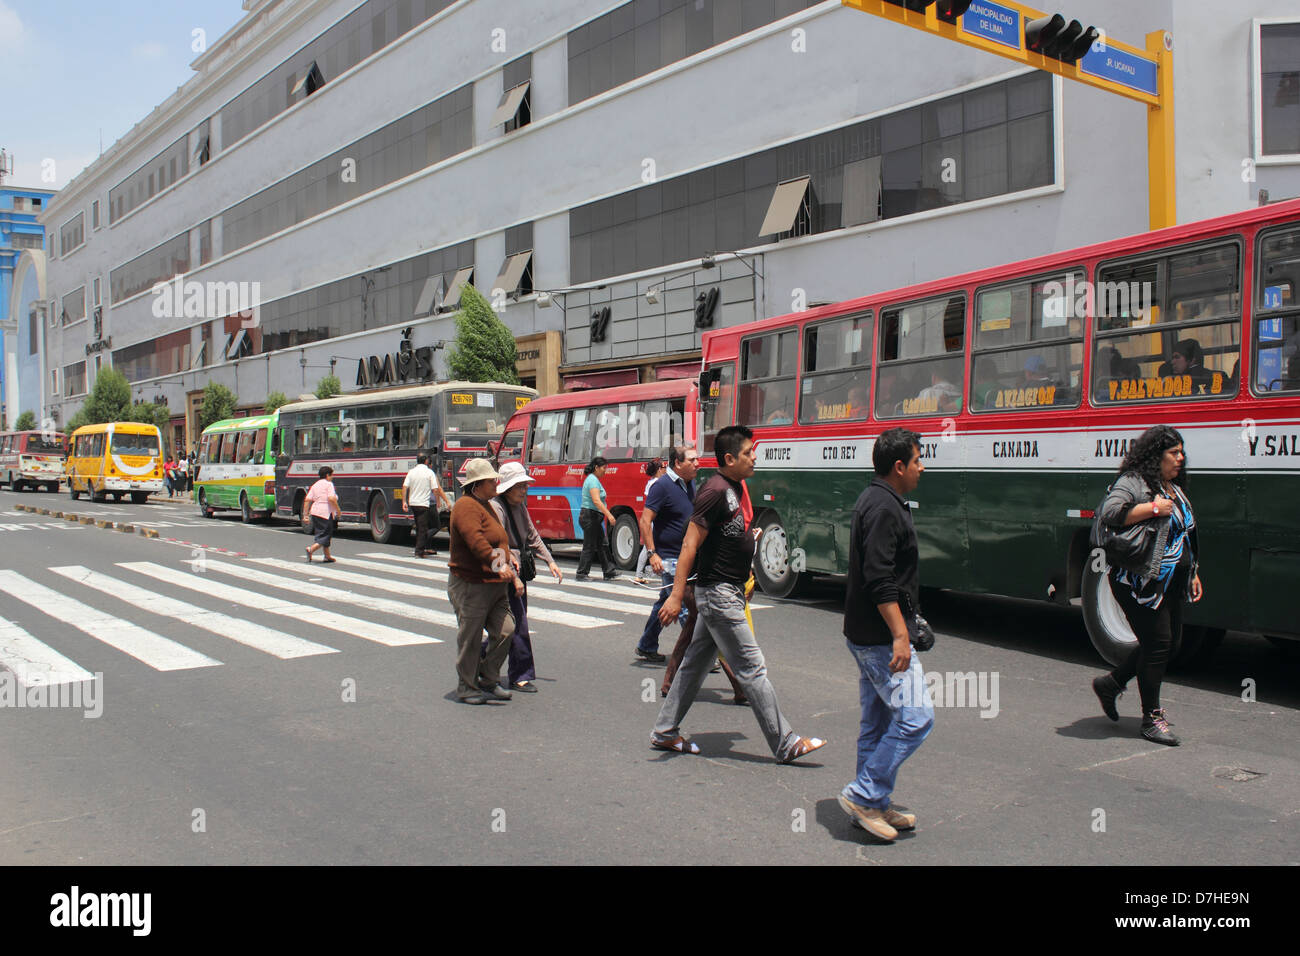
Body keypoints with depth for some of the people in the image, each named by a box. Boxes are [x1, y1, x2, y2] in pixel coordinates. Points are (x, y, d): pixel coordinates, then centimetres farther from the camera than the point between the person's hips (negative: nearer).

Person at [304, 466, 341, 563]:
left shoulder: (315, 485, 13)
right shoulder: (329, 484, -7)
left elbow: (307, 500, 7)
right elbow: (331, 498, -21)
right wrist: (338, 510, -10)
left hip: (315, 512, 8)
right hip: (326, 512, -7)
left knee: (321, 534, 16)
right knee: (325, 535, -1)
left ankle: (327, 556, 18)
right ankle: (311, 549, -21)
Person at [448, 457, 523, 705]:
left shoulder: (486, 506, 19)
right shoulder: (466, 506, -14)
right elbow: (476, 541, -29)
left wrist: (513, 575, 21)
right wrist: (498, 565, -37)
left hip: (496, 585, 9)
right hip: (471, 585, -9)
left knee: (504, 631, 4)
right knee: (470, 639, 2)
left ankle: (489, 681, 18)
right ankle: (466, 688, 15)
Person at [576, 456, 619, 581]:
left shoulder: (593, 479, 16)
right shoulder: (593, 480, -16)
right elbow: (596, 501, -27)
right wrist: (609, 515, -30)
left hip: (593, 518, 11)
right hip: (590, 517, -11)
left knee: (603, 545, 11)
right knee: (589, 547, -3)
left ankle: (609, 571, 15)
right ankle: (581, 574, 5)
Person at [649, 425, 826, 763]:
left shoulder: (738, 487, 10)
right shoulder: (716, 491, -19)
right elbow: (690, 545, -21)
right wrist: (676, 596, -24)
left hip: (729, 591, 10)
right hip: (719, 594, -10)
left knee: (695, 662, 15)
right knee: (752, 669, -3)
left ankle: (664, 732, 24)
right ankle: (785, 744, 5)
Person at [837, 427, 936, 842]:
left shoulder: (873, 500, 15)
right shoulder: (885, 508, -17)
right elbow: (880, 580, -24)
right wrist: (900, 635, -24)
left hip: (865, 633, 11)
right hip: (881, 634, -11)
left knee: (877, 722, 14)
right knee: (916, 716, -7)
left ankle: (873, 807, 22)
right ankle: (864, 795, -2)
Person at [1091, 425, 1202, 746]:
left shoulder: (1175, 489, 18)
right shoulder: (1133, 482, -11)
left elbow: (1186, 537, 26)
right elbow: (1109, 512, -29)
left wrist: (1192, 573, 22)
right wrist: (1153, 508, -23)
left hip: (1170, 583, 10)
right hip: (1141, 582, -9)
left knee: (1171, 643, 11)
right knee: (1157, 644, -7)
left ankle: (1110, 683, 27)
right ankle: (1152, 719, 5)